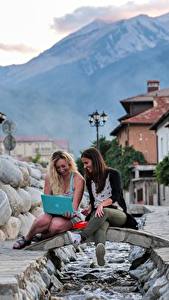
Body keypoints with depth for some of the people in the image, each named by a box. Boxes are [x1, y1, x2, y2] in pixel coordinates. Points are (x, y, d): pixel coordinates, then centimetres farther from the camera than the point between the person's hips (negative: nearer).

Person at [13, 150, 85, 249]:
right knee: (44, 220, -35)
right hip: (52, 213, 2)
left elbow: (75, 204, -13)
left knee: (56, 225, -37)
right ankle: (26, 239, -11)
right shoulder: (50, 177, 3)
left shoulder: (78, 179, -7)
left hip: (68, 216, -2)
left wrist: (70, 213, -35)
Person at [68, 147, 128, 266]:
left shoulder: (113, 174, 1)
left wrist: (102, 204, -29)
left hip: (118, 213, -3)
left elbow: (116, 196, -11)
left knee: (104, 212, -40)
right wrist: (89, 208, 0)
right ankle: (100, 247, -71)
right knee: (101, 225, -37)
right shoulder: (90, 180, 19)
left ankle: (81, 237, -59)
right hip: (98, 214, 3)